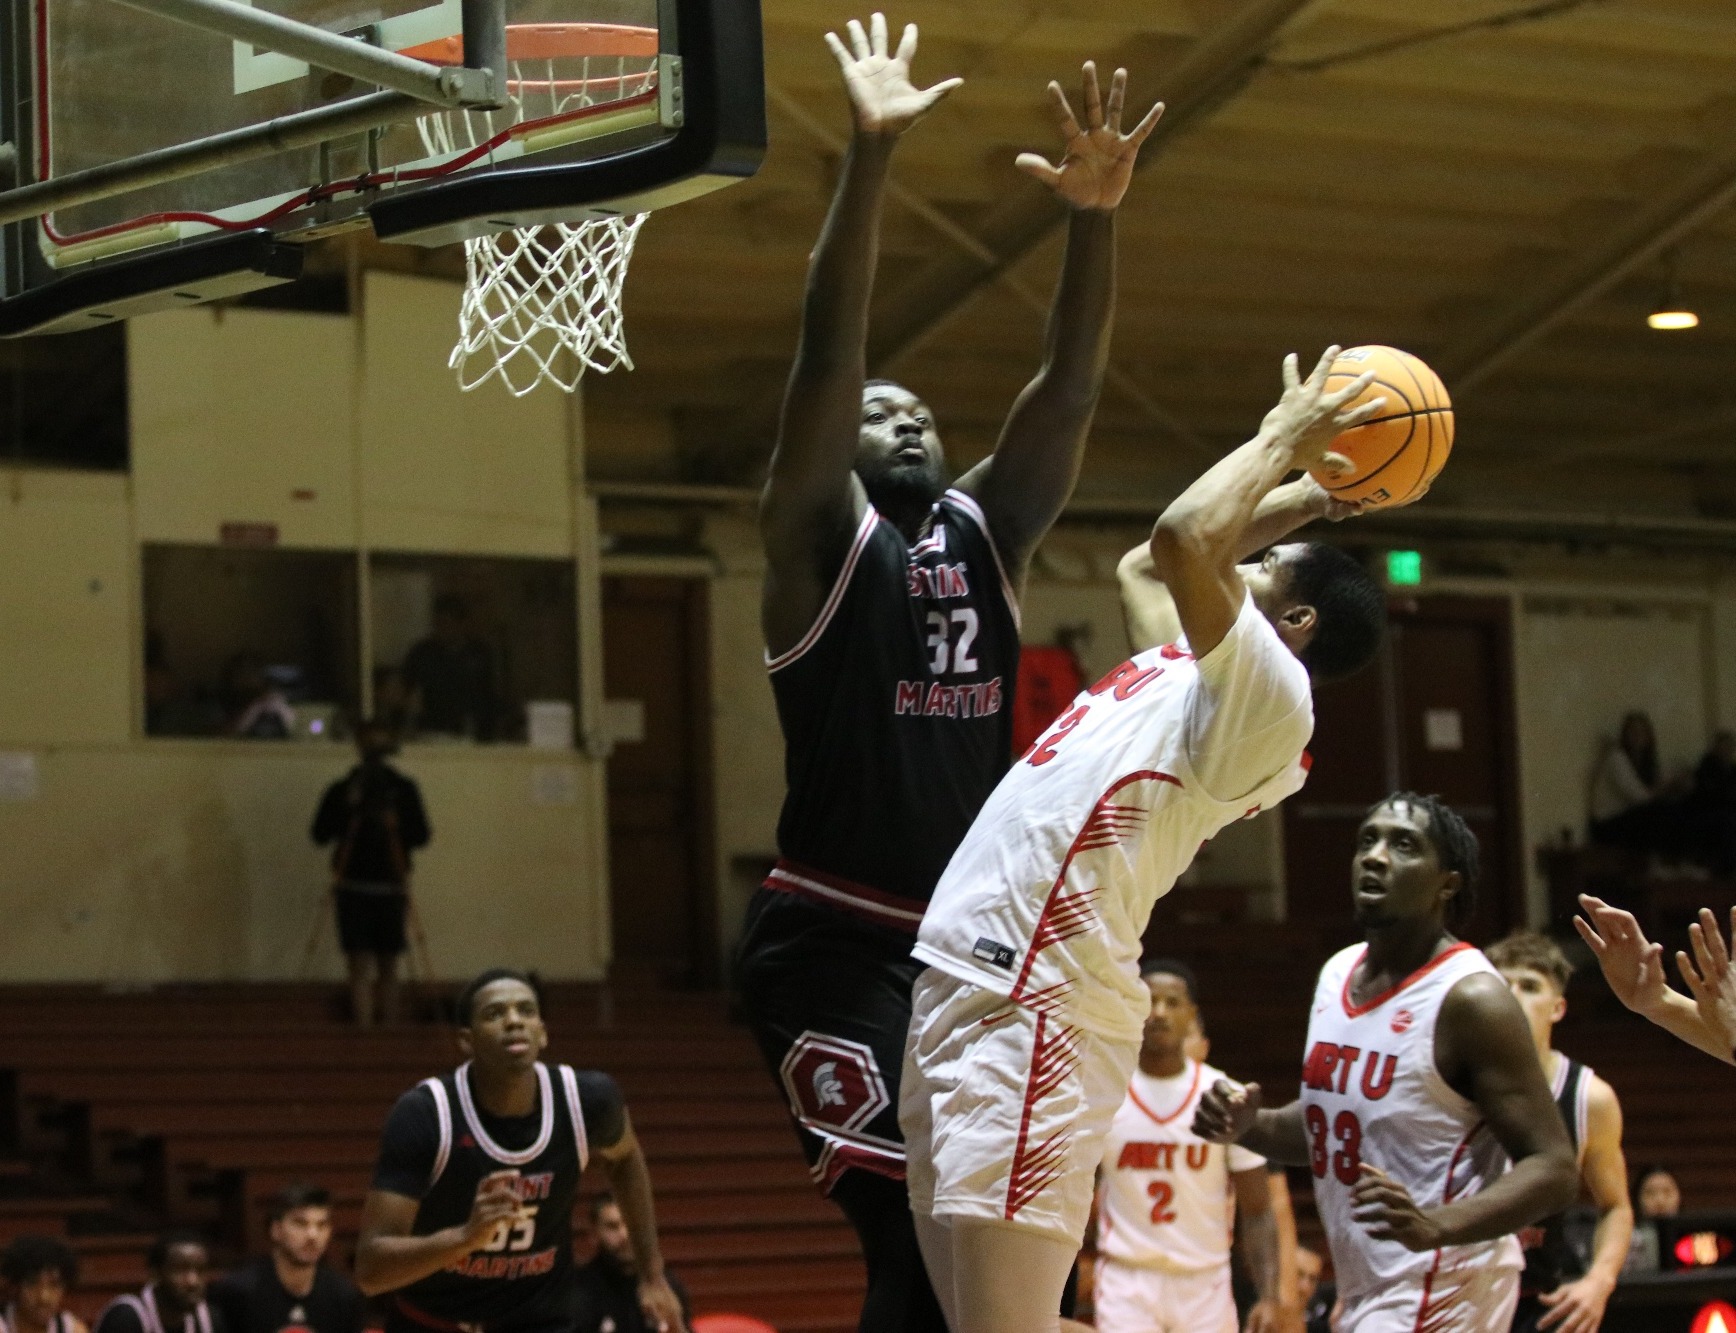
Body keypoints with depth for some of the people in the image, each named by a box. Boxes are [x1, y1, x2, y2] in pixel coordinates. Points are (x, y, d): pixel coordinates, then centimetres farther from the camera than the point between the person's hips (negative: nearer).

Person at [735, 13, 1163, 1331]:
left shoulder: (988, 531, 13)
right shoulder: (820, 537, -2)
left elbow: (1069, 392, 1)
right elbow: (827, 356, -14)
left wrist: (1095, 218, -13)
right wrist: (871, 156, -24)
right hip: (834, 946, -6)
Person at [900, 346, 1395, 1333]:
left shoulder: (1268, 695, -9)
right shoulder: (1192, 672, 20)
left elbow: (1183, 538, -24)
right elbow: (1148, 566, 41)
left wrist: (1282, 441, -6)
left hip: (1032, 1006, -10)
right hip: (964, 989, 10)